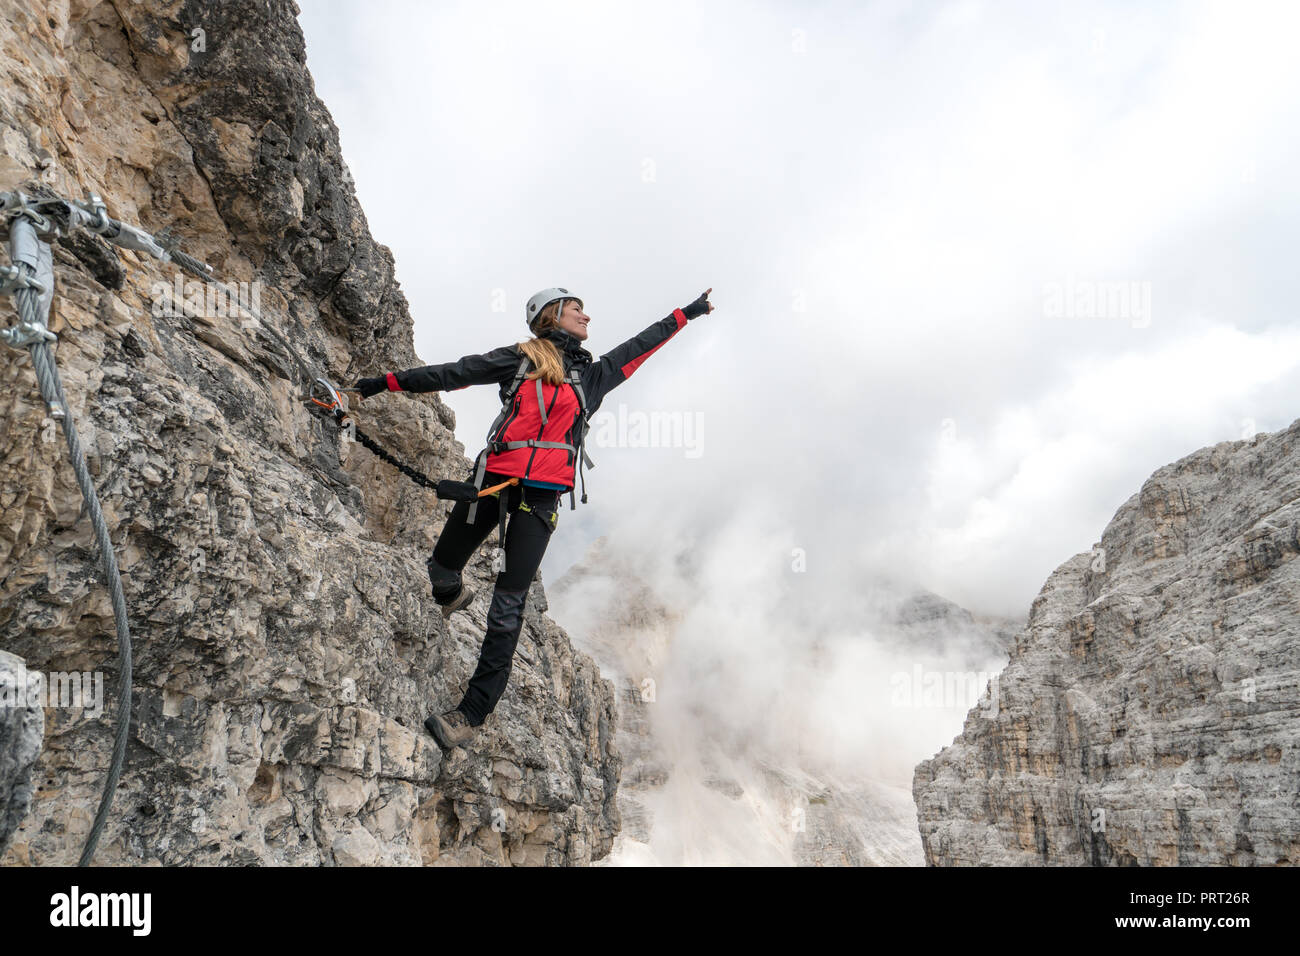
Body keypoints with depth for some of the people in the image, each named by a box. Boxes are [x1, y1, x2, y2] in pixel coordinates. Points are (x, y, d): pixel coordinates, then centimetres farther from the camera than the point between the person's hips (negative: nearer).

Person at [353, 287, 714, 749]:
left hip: (542, 497, 0)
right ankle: (453, 596, 47)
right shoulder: (520, 358, 11)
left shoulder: (592, 376, 18)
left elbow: (639, 346, 28)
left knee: (508, 608, -5)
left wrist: (685, 314, 37)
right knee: (440, 569, 8)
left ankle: (472, 714, 0)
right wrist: (388, 382, 3)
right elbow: (454, 373, 7)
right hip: (494, 479, 0)